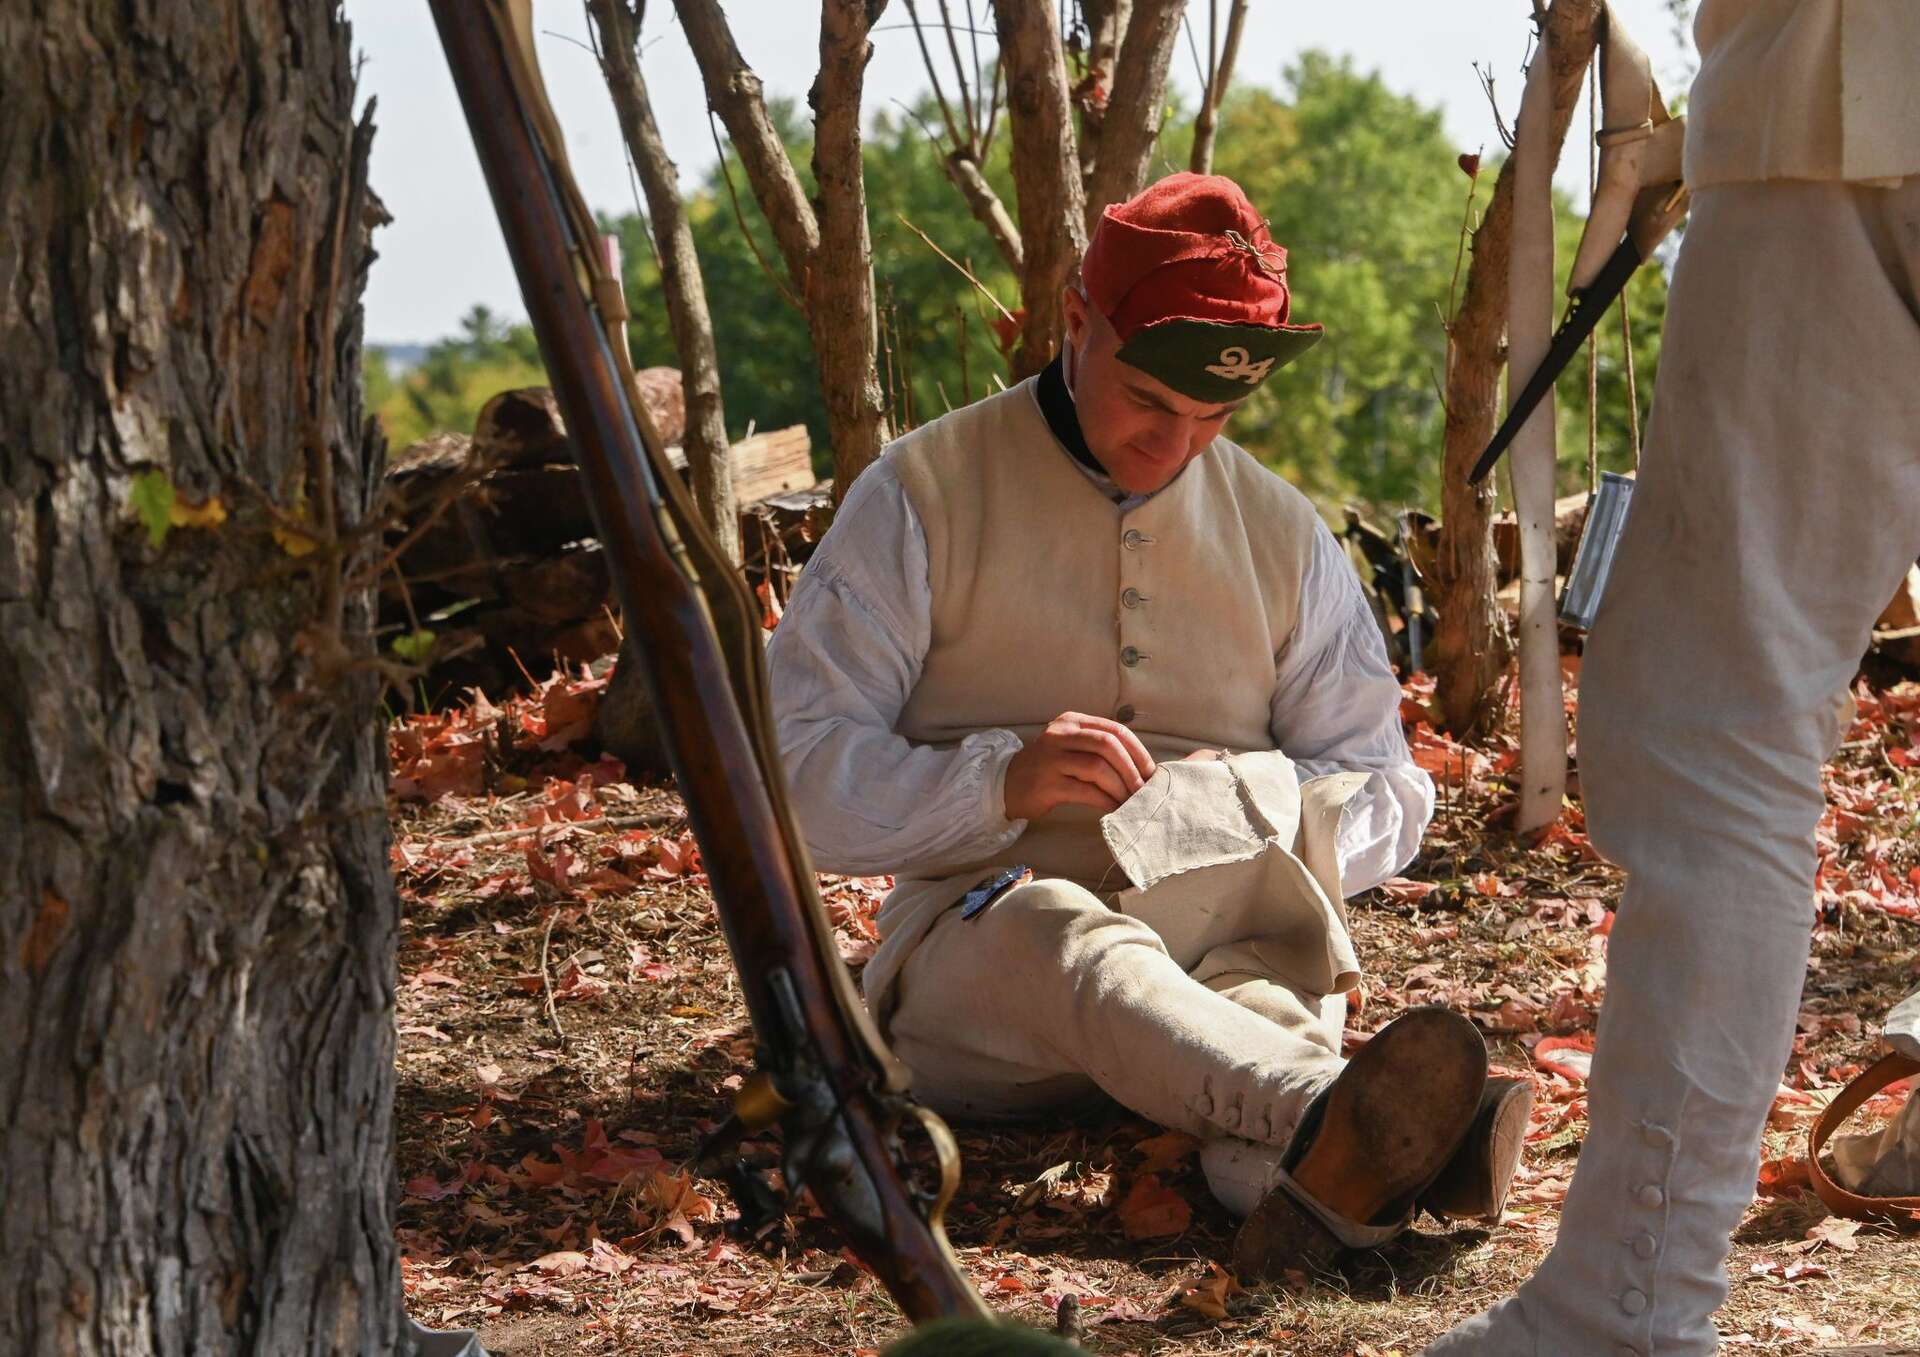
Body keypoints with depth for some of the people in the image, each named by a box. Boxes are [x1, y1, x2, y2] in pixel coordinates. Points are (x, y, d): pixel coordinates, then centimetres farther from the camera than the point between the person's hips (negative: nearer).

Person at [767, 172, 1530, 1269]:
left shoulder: (1284, 534, 16)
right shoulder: (923, 496, 4)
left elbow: (1387, 793, 17)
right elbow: (792, 767, -3)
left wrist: (1264, 814, -7)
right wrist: (1002, 780, -19)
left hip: (1233, 930, 3)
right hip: (982, 925, -3)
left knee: (1283, 957, -35)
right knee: (1073, 941, -41)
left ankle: (1300, 1175, -68)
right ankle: (1332, 1122, -69)